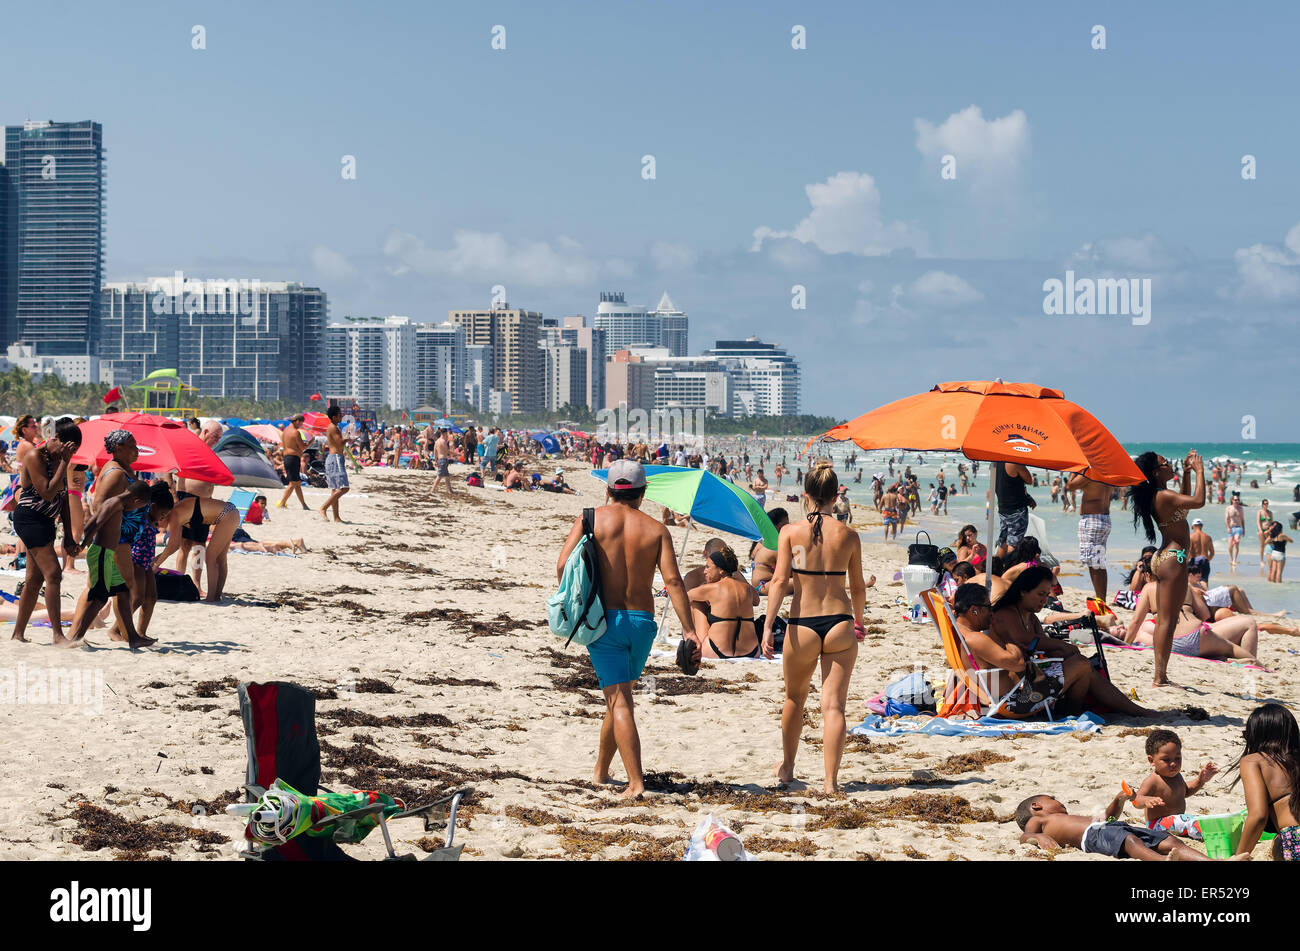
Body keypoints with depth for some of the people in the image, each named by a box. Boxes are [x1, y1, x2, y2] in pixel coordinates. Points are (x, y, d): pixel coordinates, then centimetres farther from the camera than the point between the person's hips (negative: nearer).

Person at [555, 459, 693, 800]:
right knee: (618, 696, 21)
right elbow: (672, 581, -6)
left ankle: (636, 783, -16)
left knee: (619, 701, -5)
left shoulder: (591, 519, 1)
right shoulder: (656, 529, 4)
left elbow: (563, 565, -7)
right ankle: (601, 769, 34)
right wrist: (689, 631, -7)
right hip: (642, 620, 2)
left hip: (604, 619, -2)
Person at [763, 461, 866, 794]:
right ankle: (831, 780, -7)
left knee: (795, 699, 21)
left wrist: (768, 625, -12)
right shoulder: (848, 535, 2)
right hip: (839, 624, 0)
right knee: (834, 705, 1)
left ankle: (787, 767, 38)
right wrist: (857, 619, 27)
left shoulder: (791, 532, -3)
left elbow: (780, 581, -11)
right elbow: (858, 588, 9)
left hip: (802, 628, 0)